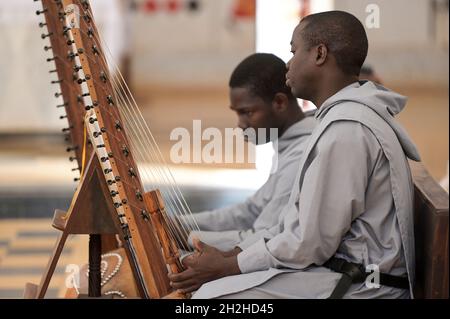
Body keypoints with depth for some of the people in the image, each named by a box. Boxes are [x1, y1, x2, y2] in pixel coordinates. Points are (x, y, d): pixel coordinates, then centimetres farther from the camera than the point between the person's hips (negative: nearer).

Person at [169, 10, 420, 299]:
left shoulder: (345, 129, -20)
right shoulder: (343, 116, 15)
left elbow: (311, 244, -20)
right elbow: (297, 220, 17)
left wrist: (226, 267, -9)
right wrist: (233, 256, 7)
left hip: (361, 286, -10)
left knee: (213, 292, -14)